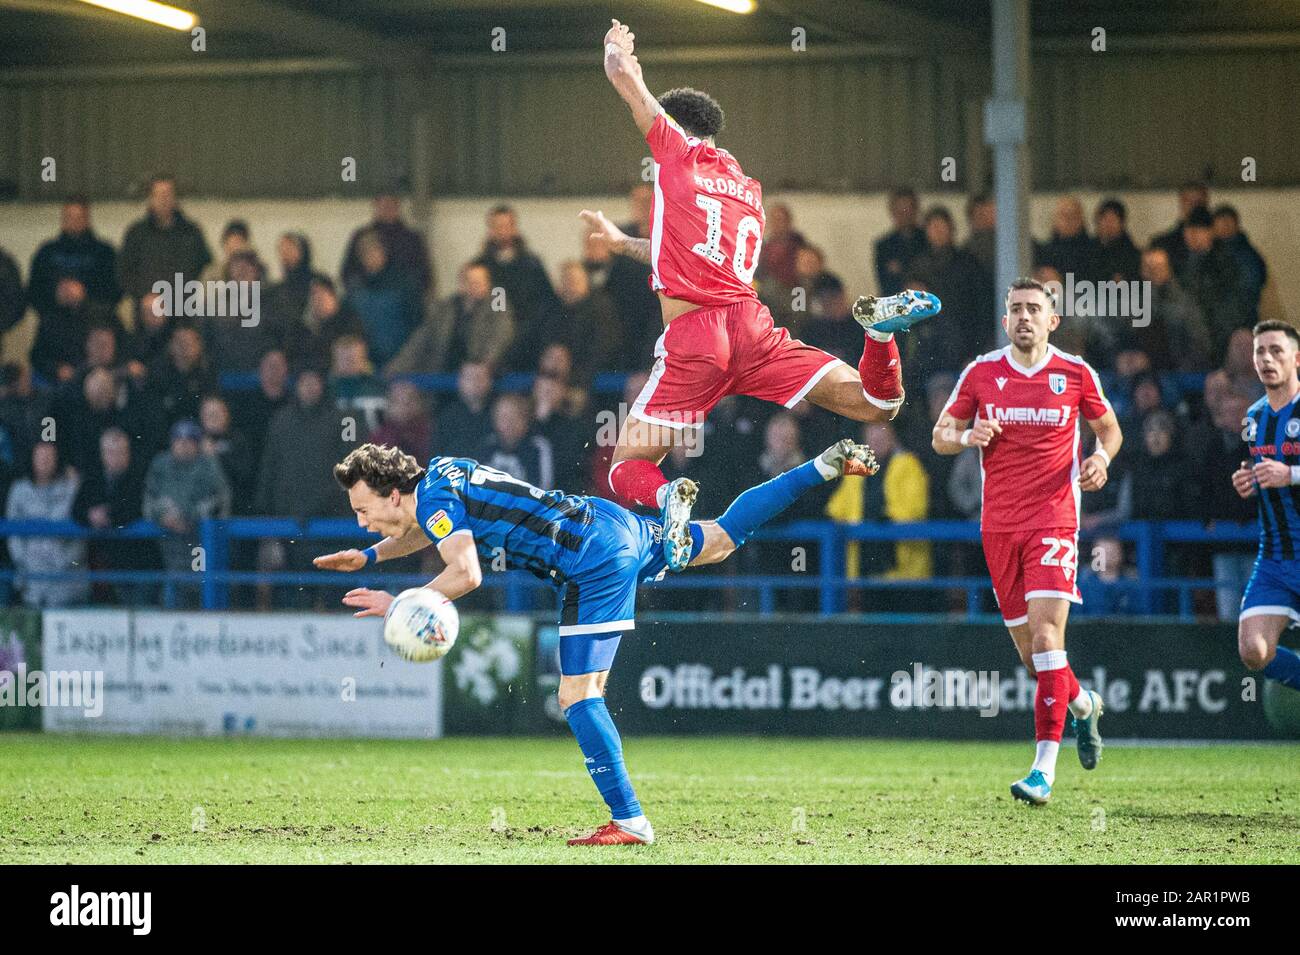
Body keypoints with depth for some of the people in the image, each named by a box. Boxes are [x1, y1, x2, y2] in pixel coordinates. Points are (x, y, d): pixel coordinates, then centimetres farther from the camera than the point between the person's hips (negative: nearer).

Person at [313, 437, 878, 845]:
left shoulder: (434, 501, -15)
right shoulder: (439, 474, 11)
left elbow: (466, 574, -31)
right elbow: (433, 531, 33)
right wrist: (369, 556, 23)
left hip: (596, 566, -10)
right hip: (614, 523, 10)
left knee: (578, 696, -10)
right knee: (721, 540, 26)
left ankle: (629, 822, -10)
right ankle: (828, 464, 27)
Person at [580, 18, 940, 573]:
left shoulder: (678, 154, 6)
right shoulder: (747, 188, 25)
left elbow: (622, 72, 12)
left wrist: (618, 49, 34)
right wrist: (623, 243, 46)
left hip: (692, 338, -4)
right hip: (750, 325, 4)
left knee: (627, 469, 4)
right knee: (875, 406, 6)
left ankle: (666, 497, -30)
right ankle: (879, 329, -23)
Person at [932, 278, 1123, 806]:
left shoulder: (1077, 374, 0)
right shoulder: (981, 372, 4)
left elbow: (1109, 428, 15)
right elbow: (940, 436, 10)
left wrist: (1102, 456, -6)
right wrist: (967, 436, -12)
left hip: (1054, 520, -3)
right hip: (999, 524, 3)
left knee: (1046, 634, -18)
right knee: (1029, 649, 7)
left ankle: (1044, 769, -20)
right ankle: (1083, 703, 40)